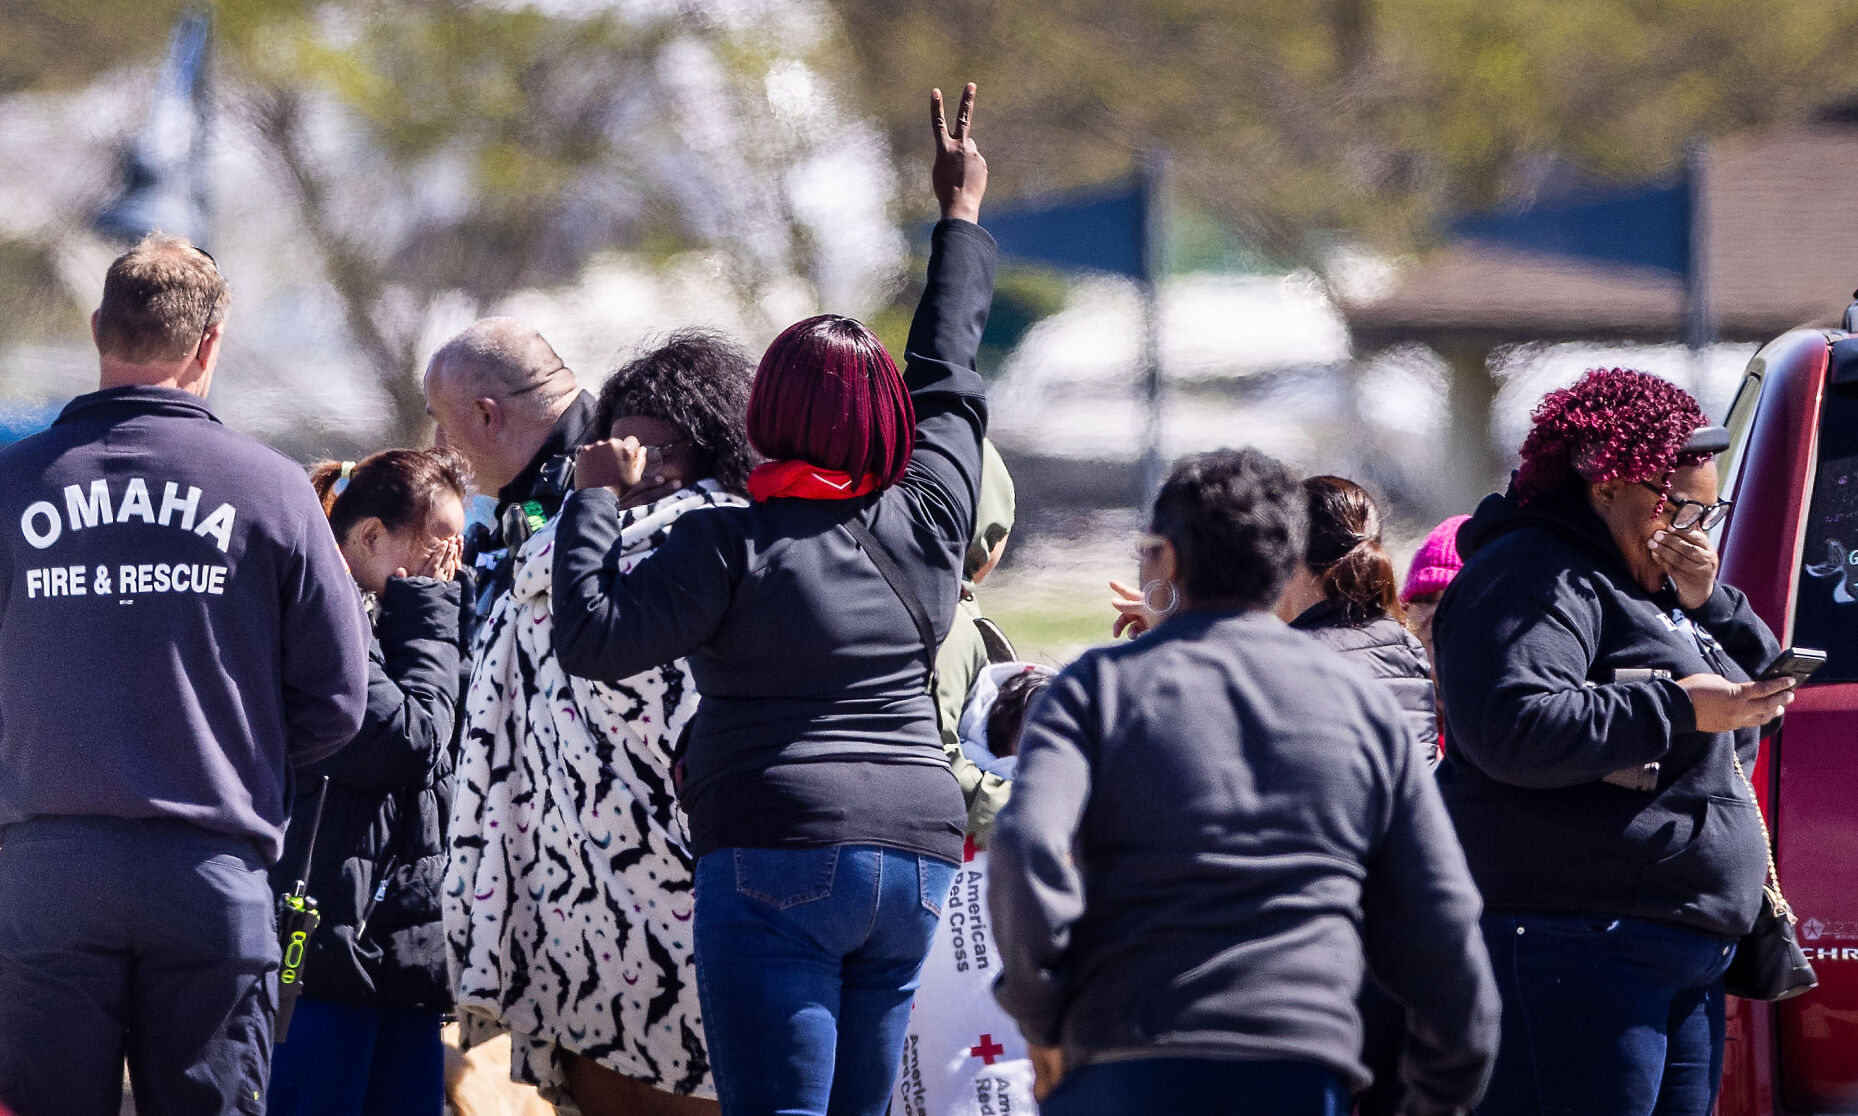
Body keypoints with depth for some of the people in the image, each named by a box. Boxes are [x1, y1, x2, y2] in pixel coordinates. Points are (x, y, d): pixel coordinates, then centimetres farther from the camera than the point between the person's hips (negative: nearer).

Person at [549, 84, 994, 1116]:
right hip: (919, 852, 6)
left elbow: (593, 637, -11)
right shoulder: (929, 520, 8)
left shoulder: (731, 545, -7)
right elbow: (949, 379, 24)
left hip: (777, 855, -6)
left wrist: (596, 496, 1)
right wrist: (962, 215, 38)